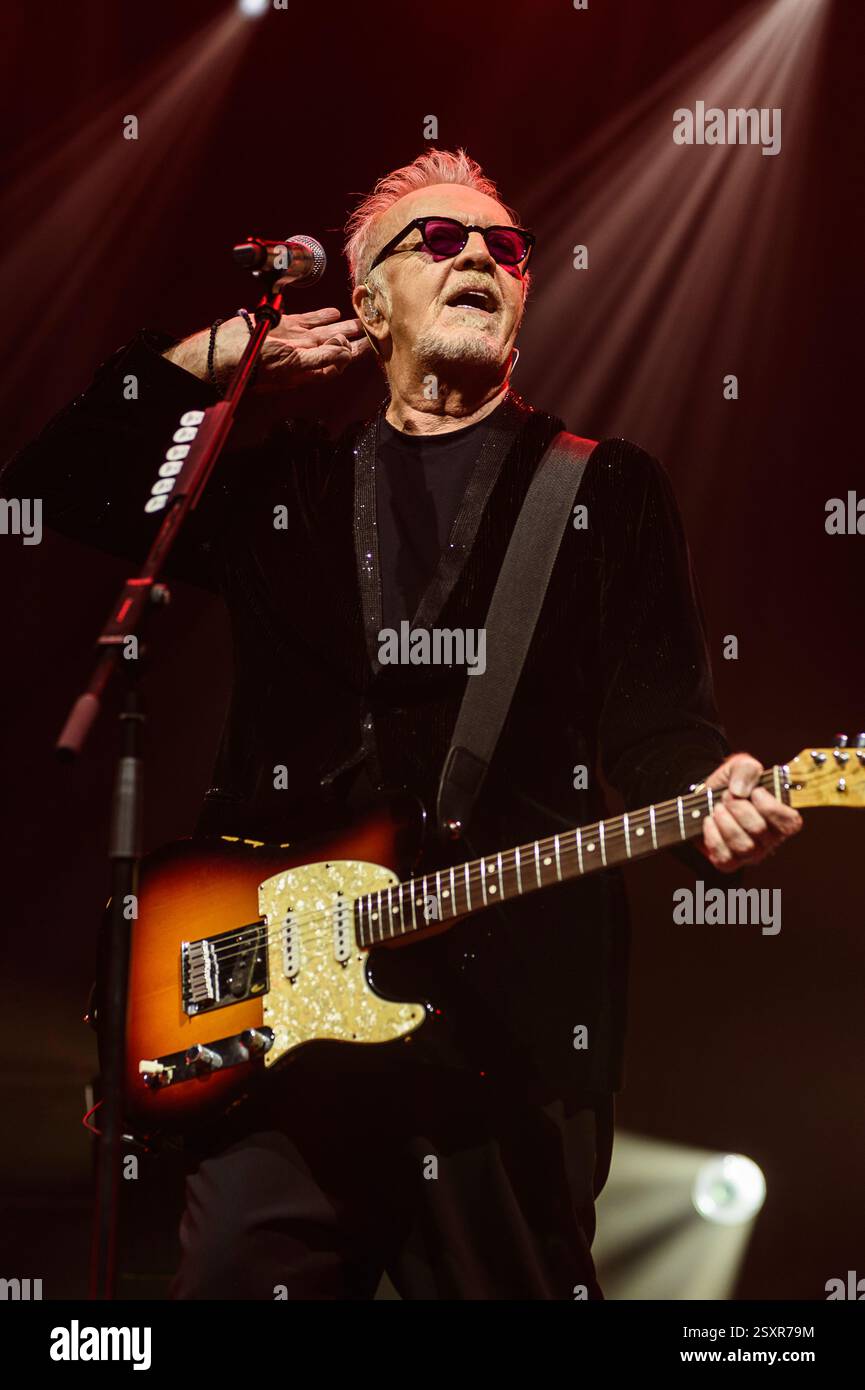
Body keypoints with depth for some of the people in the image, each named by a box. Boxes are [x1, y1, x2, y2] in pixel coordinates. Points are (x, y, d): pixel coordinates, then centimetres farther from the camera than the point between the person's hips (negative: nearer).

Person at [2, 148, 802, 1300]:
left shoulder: (609, 489, 11)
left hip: (515, 1019, -2)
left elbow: (659, 716, 1)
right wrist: (216, 359, 11)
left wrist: (710, 797, -21)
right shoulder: (283, 480, 19)